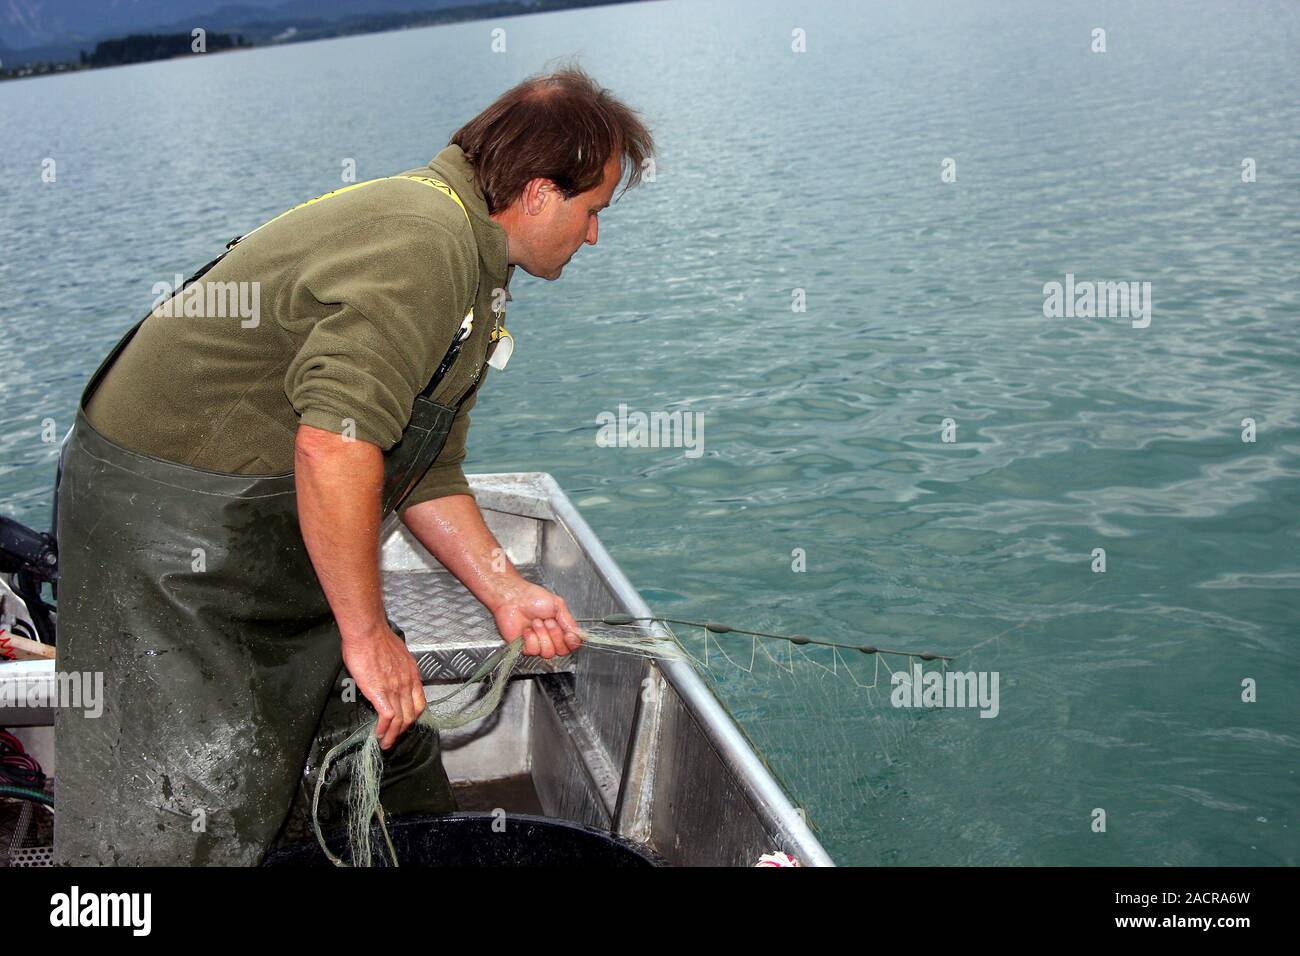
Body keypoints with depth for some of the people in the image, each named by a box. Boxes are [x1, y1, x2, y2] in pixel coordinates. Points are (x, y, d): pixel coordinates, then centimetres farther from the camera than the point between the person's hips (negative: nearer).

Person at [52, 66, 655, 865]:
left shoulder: (471, 265, 11)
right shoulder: (423, 241, -24)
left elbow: (426, 472, 14)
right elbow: (334, 445, -34)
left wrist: (507, 595, 7)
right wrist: (366, 633, -26)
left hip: (276, 542, 10)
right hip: (168, 523, -10)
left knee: (390, 753, 14)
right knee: (191, 824, -6)